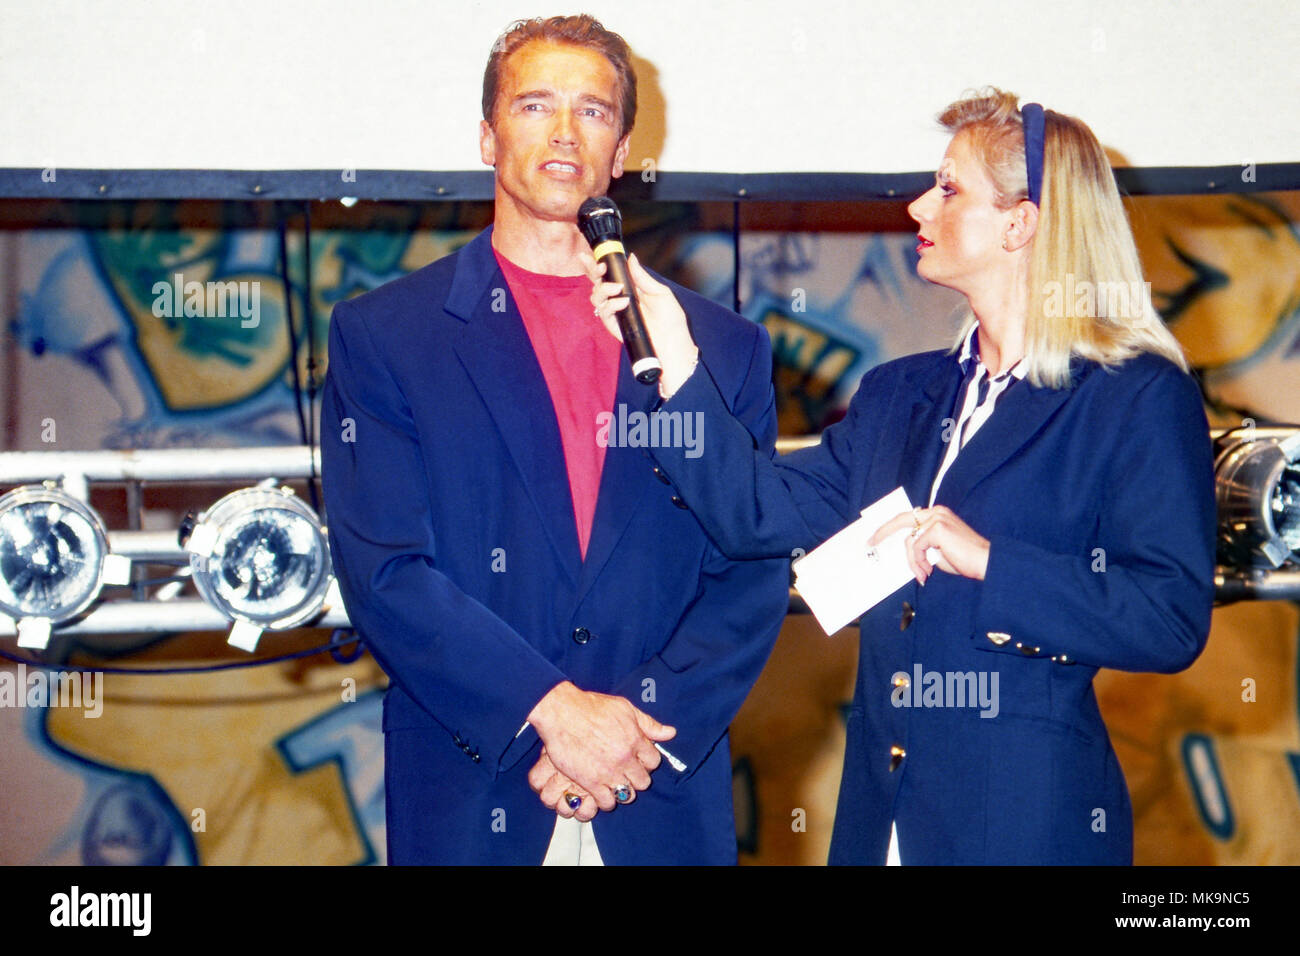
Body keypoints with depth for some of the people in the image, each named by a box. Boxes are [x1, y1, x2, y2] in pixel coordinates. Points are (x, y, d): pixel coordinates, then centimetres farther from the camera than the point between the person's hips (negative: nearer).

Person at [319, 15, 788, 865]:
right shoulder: (381, 336, 1)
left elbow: (755, 576, 2)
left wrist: (643, 722, -12)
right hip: (469, 809, -1)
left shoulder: (724, 347, 6)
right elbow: (383, 572, -8)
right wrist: (550, 709, -16)